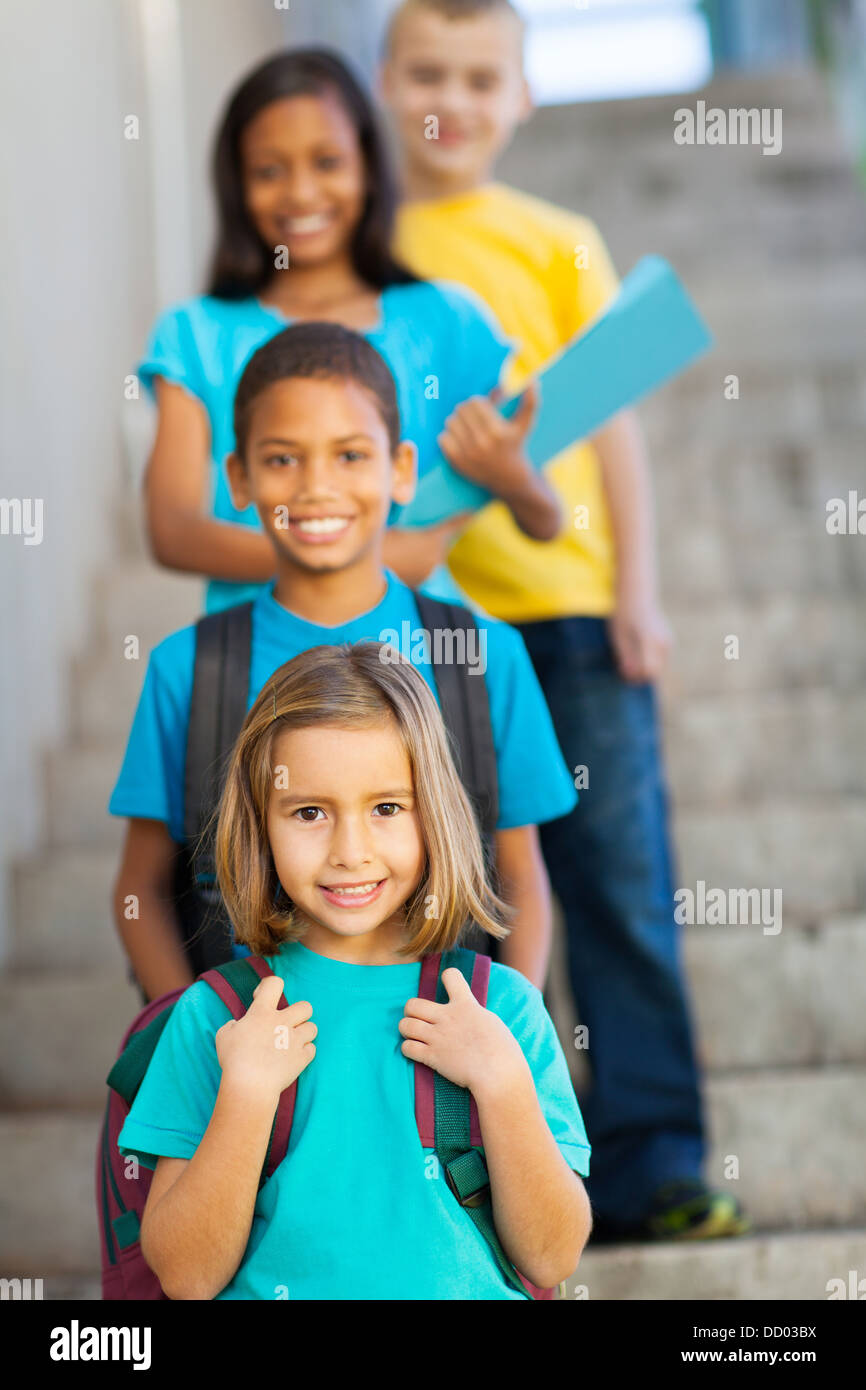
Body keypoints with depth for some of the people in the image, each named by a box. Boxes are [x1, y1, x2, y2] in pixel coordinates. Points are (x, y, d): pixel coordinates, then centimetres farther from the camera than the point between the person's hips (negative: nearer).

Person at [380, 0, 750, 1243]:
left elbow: (613, 421, 5)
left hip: (570, 605, 0)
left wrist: (637, 587, -2)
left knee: (620, 884, 0)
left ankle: (652, 1167, 8)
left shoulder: (558, 245, 7)